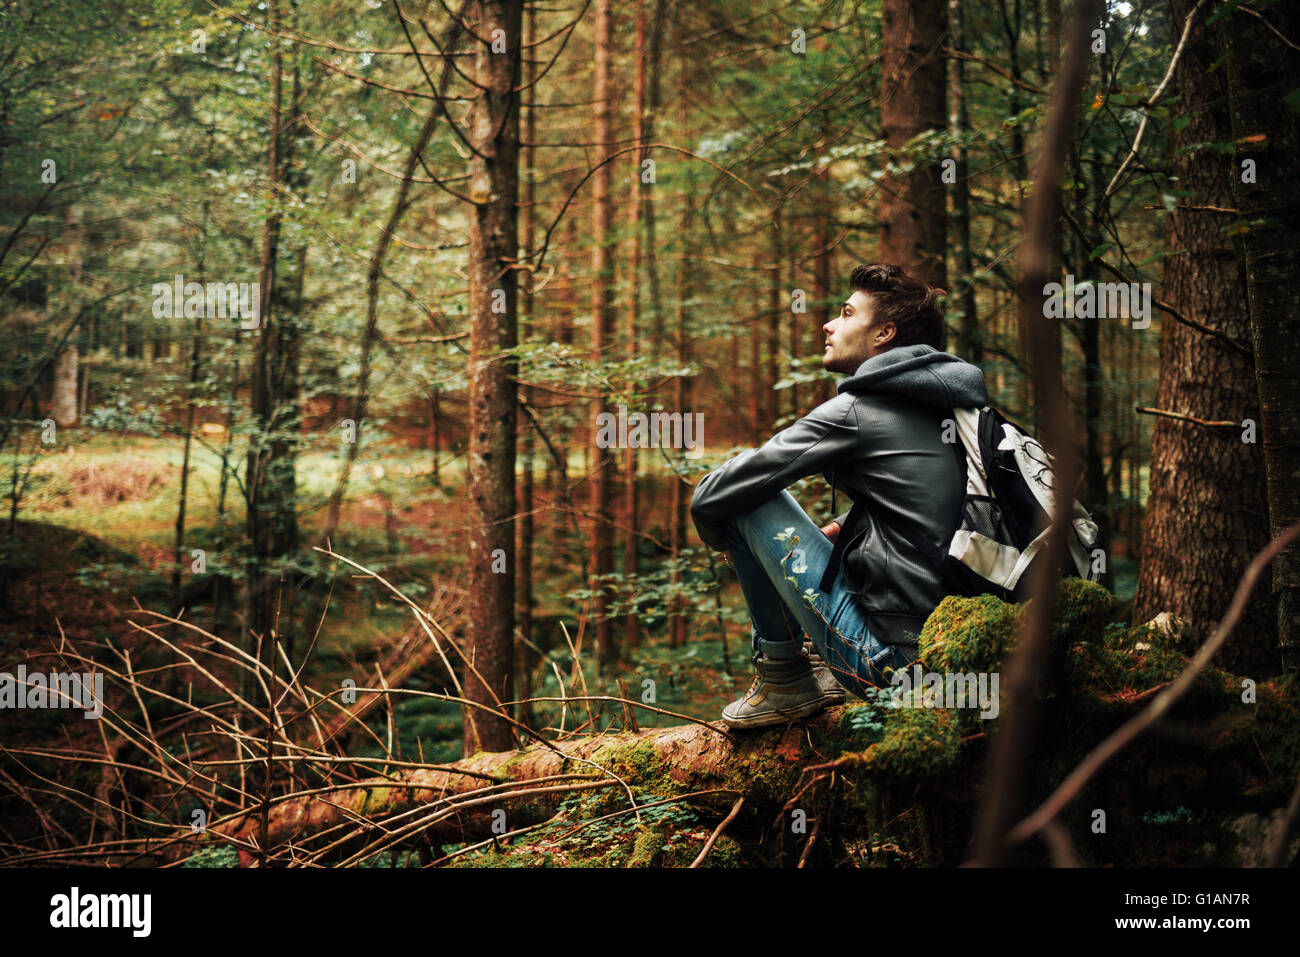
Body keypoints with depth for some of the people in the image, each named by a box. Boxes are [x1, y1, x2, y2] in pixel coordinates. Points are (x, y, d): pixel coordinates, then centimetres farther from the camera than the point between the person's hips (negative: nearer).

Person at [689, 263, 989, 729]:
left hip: (888, 660, -8)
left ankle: (782, 678, 7)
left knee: (750, 499, -2)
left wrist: (718, 534, 17)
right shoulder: (943, 407, 12)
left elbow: (709, 498, -6)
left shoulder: (855, 411, -9)